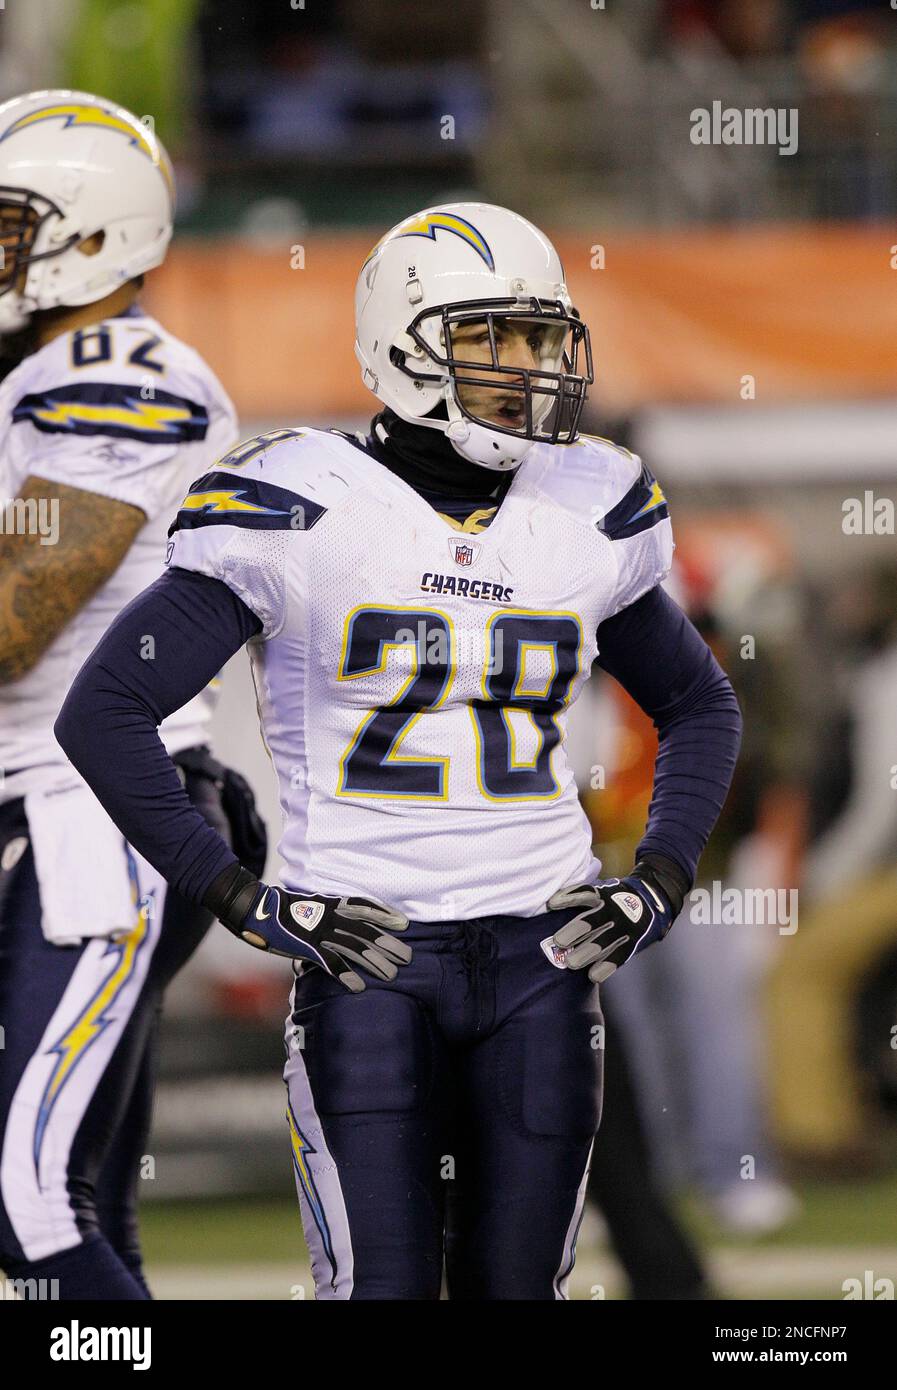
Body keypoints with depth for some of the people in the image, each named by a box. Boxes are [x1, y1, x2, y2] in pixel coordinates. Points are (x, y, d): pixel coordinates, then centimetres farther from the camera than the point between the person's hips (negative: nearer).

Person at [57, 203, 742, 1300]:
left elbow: (701, 707, 24)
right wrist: (243, 901, -11)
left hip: (540, 961, 4)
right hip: (367, 957, -4)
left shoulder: (589, 513, 6)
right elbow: (103, 715, -8)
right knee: (383, 1291, -9)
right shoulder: (304, 508, -8)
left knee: (516, 1289, 7)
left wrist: (659, 883, 8)